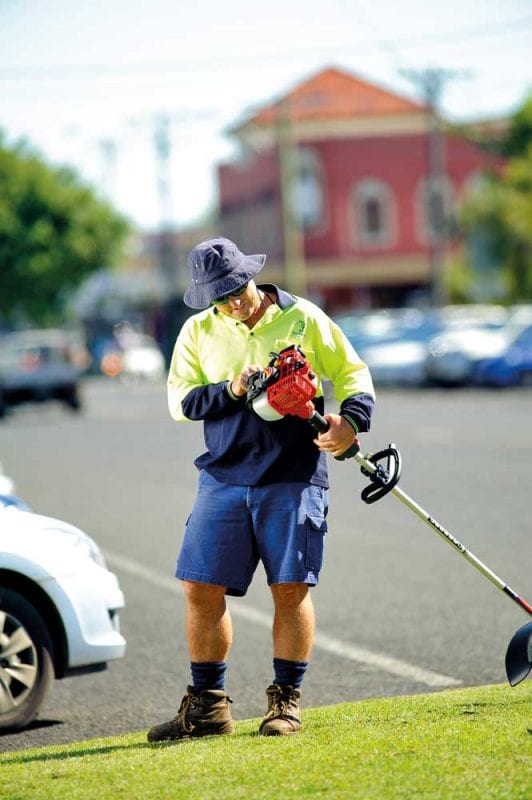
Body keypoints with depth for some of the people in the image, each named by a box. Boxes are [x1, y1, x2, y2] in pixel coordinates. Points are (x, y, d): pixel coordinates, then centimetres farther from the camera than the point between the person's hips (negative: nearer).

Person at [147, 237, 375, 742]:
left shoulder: (302, 318, 2)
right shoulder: (198, 331, 8)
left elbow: (352, 372, 7)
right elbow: (179, 400, 3)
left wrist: (350, 418, -12)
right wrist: (230, 391, -13)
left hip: (293, 478, -2)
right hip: (224, 478, 2)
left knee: (291, 588, -3)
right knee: (201, 588, 0)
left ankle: (286, 701, 11)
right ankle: (207, 705, 11)